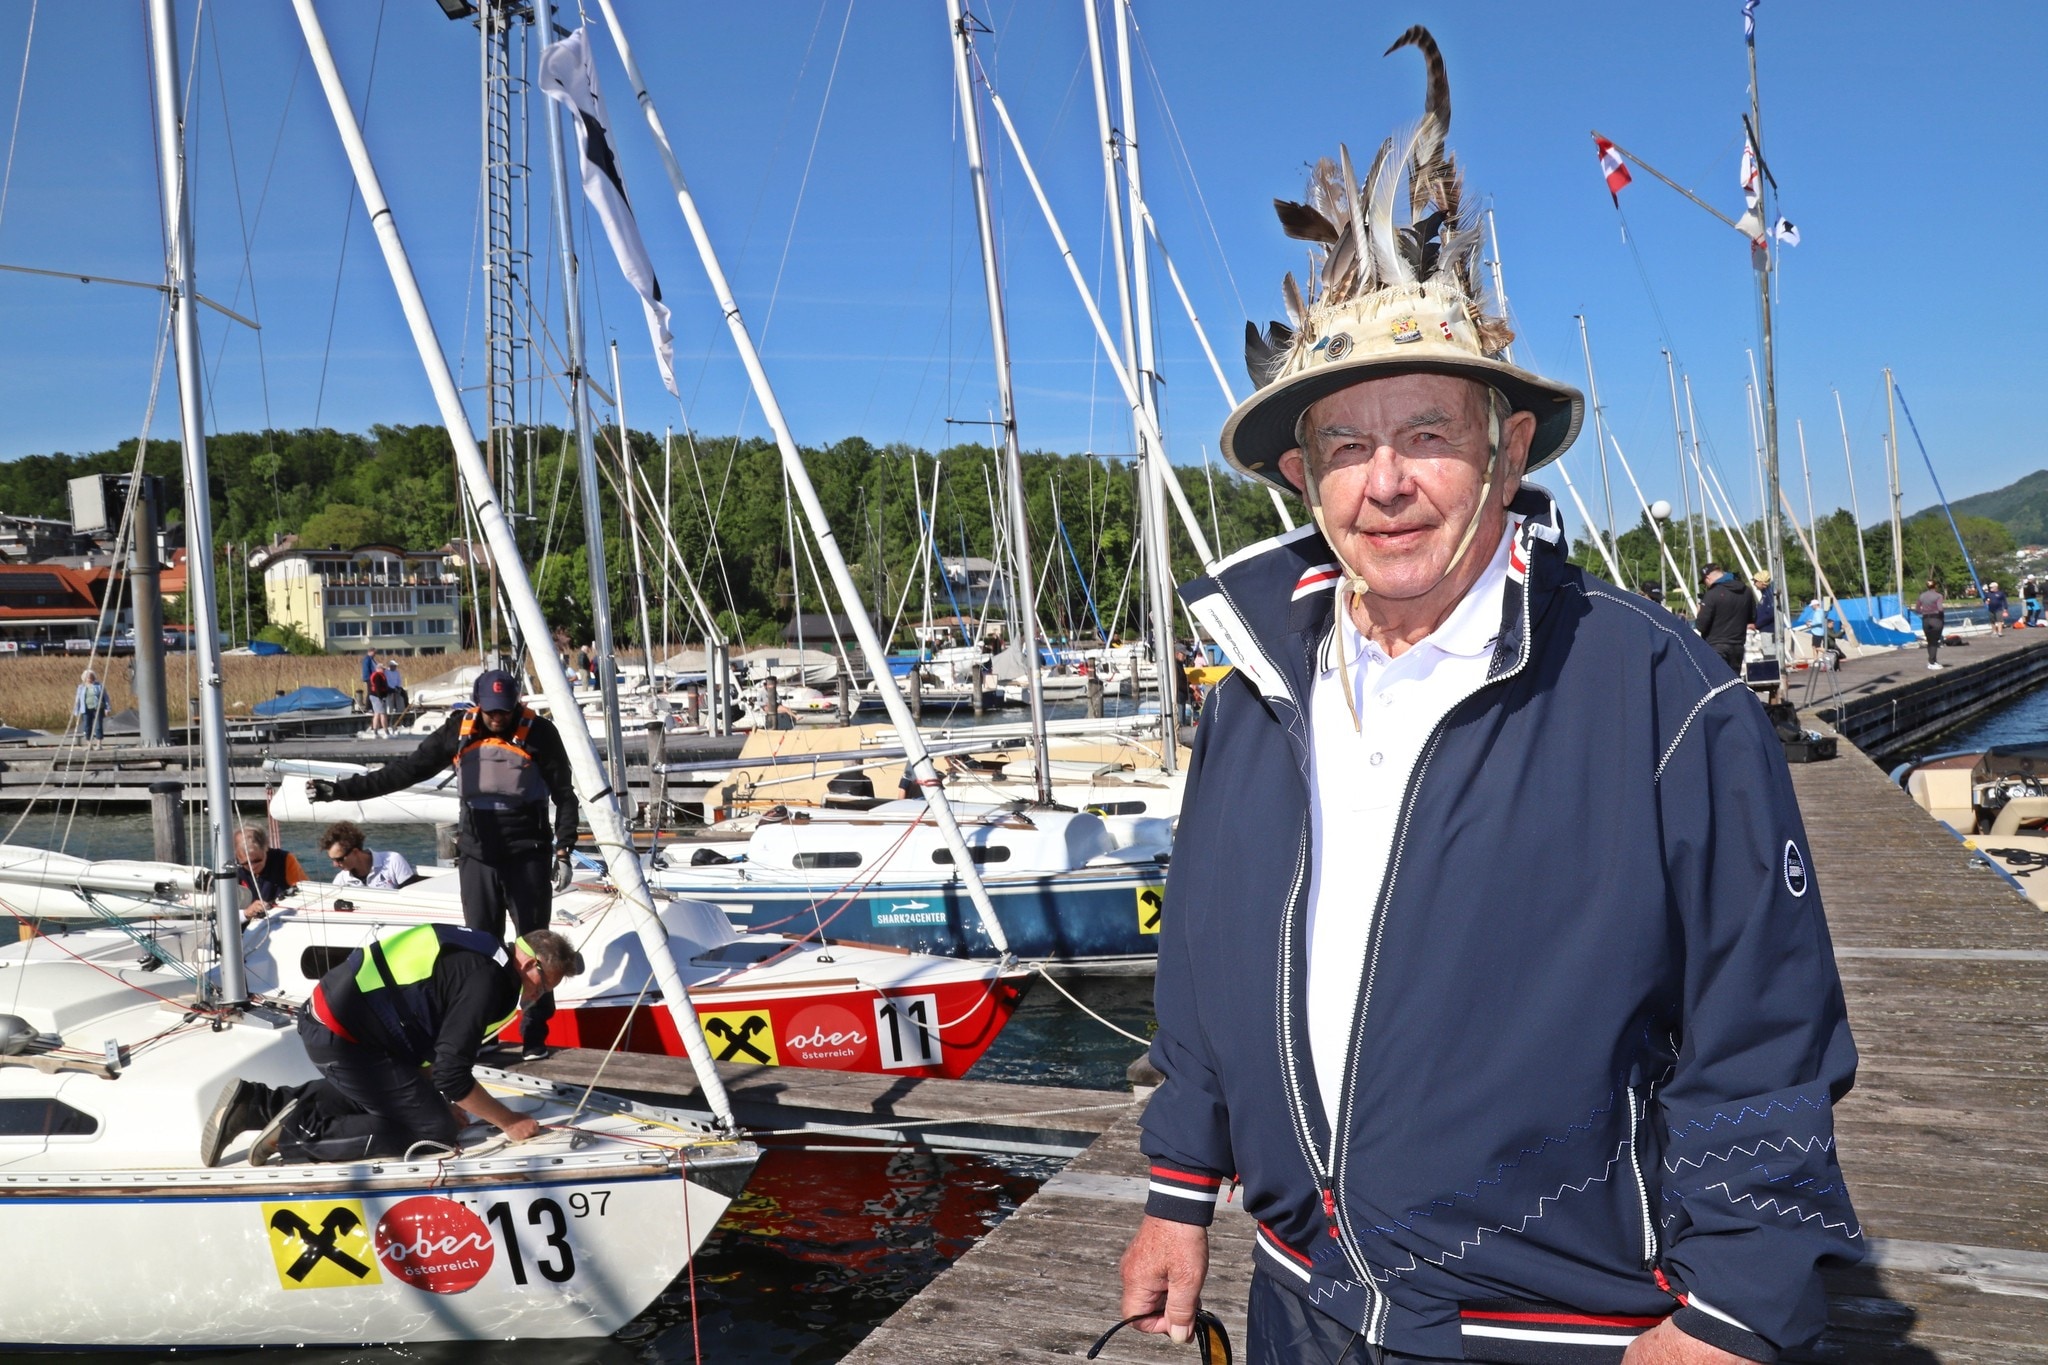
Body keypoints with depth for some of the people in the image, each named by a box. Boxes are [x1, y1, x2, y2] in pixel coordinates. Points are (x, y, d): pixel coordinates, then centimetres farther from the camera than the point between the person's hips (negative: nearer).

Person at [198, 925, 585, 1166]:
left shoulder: (482, 953, 10)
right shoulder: (486, 981, -19)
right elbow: (452, 1075, -18)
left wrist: (438, 1100, 14)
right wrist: (509, 1122, -7)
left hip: (323, 1018, 10)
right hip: (344, 1040, -10)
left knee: (364, 1095, 35)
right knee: (436, 1129, -4)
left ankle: (254, 1103, 24)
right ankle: (299, 1135, -4)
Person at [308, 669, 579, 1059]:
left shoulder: (539, 733, -7)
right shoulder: (460, 731, 0)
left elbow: (565, 794, -4)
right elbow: (407, 770, 3)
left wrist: (563, 850, -11)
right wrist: (343, 789, -2)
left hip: (528, 854, -3)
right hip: (477, 852, 3)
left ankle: (535, 1033, 9)